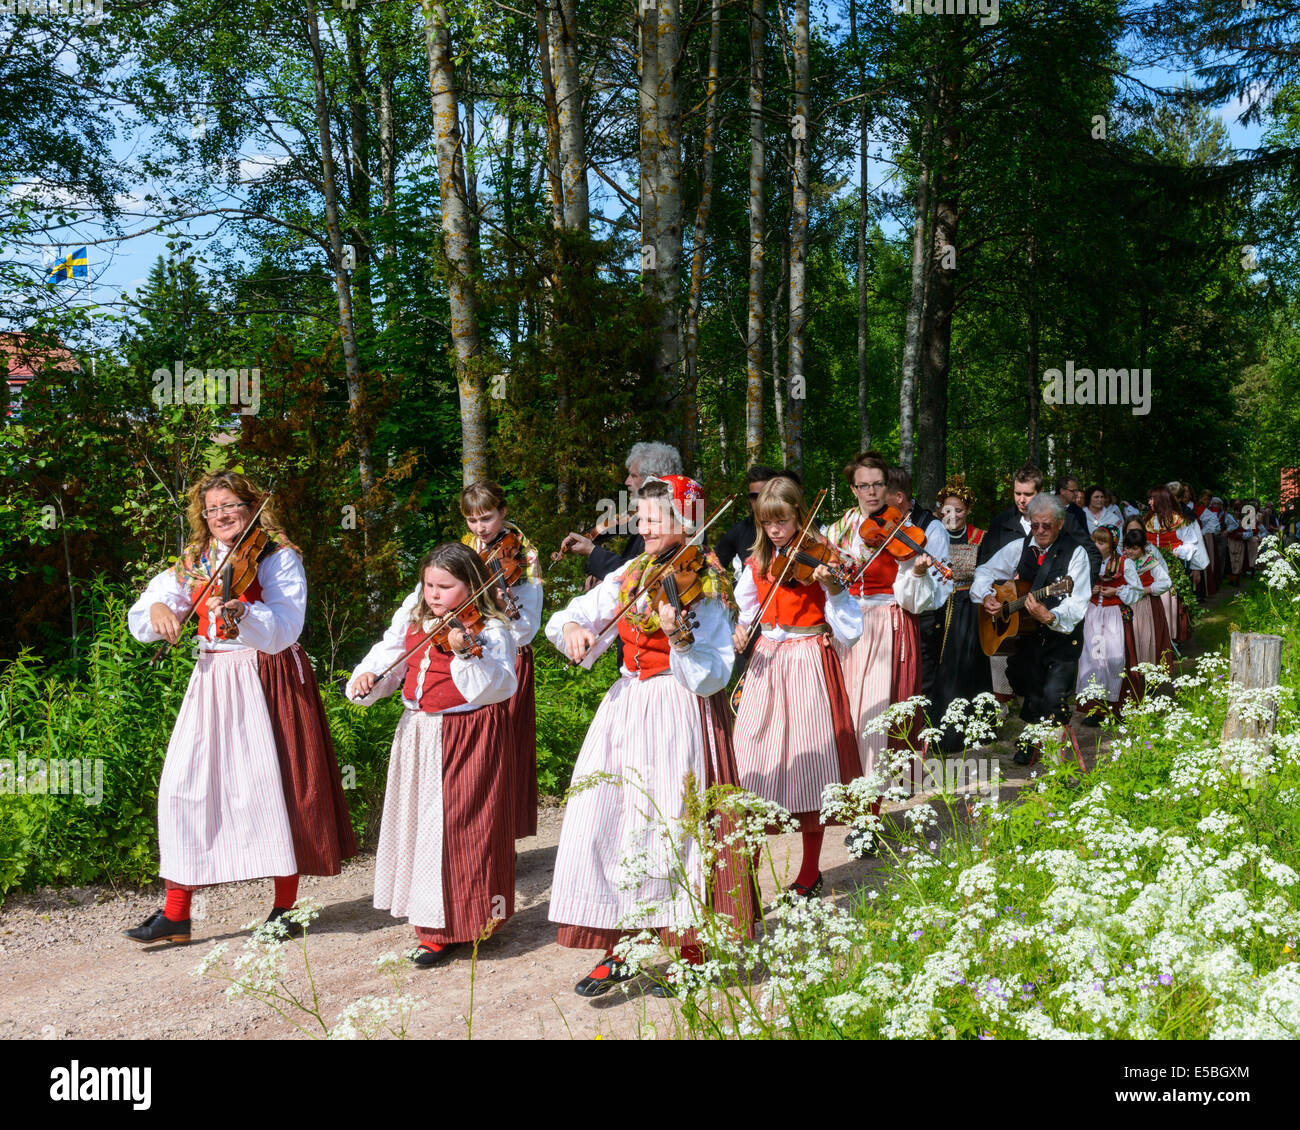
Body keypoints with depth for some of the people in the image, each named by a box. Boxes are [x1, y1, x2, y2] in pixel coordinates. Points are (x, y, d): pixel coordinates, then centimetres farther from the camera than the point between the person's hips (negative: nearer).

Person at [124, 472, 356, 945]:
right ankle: (175, 912, 7)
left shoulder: (278, 558, -4)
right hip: (213, 682, 5)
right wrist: (157, 609, -13)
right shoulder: (193, 564, 12)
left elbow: (282, 630, -18)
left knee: (274, 784, -3)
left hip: (268, 681, -4)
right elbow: (139, 621, 10)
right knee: (184, 785, -2)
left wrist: (241, 613, -36)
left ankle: (285, 906, 11)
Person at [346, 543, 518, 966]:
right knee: (420, 823, 13)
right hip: (419, 737, 7)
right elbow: (387, 662, 12)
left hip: (467, 738, -7)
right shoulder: (410, 624, 10)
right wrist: (365, 678, -9)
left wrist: (465, 653, -36)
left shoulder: (490, 631, -10)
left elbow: (495, 688, -21)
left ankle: (448, 929, 8)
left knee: (456, 827, -3)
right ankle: (430, 916, 28)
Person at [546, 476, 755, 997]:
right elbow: (569, 615, 10)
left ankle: (692, 953, 13)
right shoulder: (630, 575, 10)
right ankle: (616, 949, 12)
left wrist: (678, 635, -31)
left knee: (672, 826, -5)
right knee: (600, 822, 0)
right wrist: (570, 626, -12)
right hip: (626, 710, 6)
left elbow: (712, 677, -16)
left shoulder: (705, 586, -7)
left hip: (679, 716, -6)